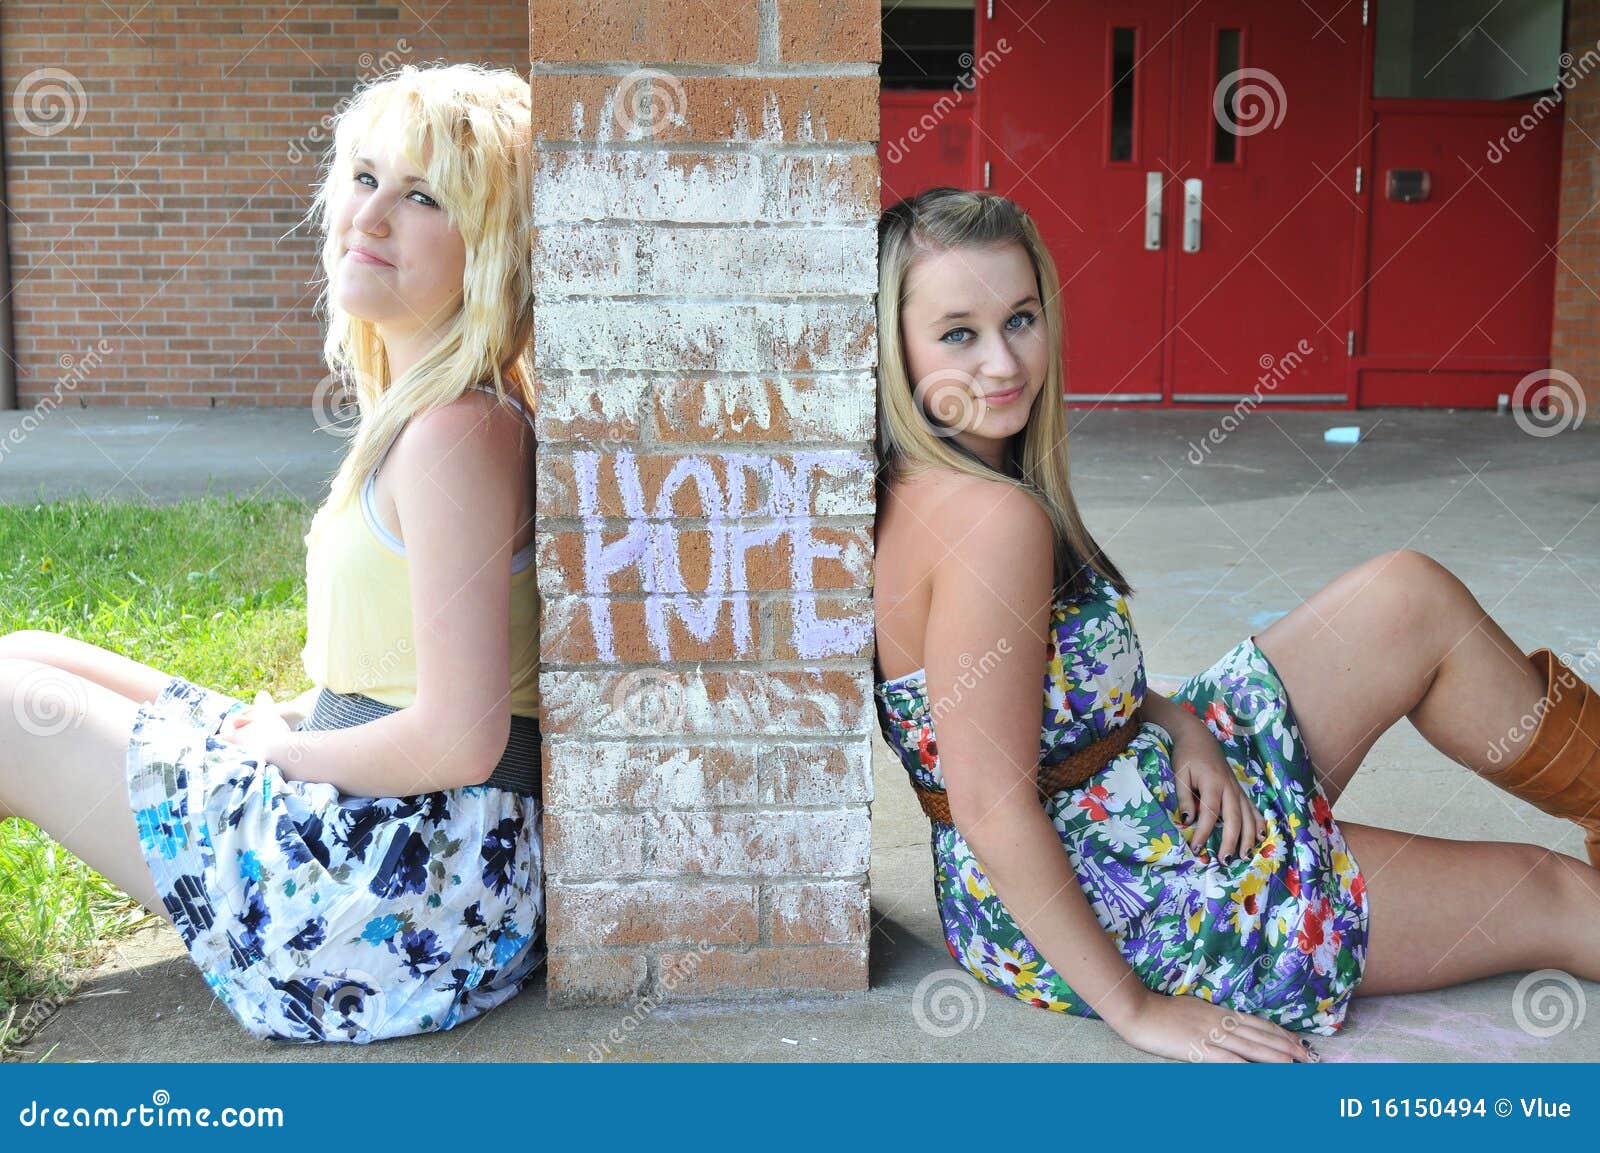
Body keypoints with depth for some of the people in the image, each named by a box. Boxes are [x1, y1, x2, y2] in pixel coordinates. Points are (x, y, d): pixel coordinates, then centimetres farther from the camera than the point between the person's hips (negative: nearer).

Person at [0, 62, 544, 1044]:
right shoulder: (429, 407, 8)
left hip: (411, 889, -9)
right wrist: (303, 717, 7)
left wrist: (279, 748, -9)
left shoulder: (457, 434, -23)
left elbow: (459, 738, -25)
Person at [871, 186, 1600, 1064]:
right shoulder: (993, 518, -27)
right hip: (1109, 907, -9)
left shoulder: (916, 497, 2)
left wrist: (1175, 722, -5)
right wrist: (1134, 1009, -20)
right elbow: (994, 809, -27)